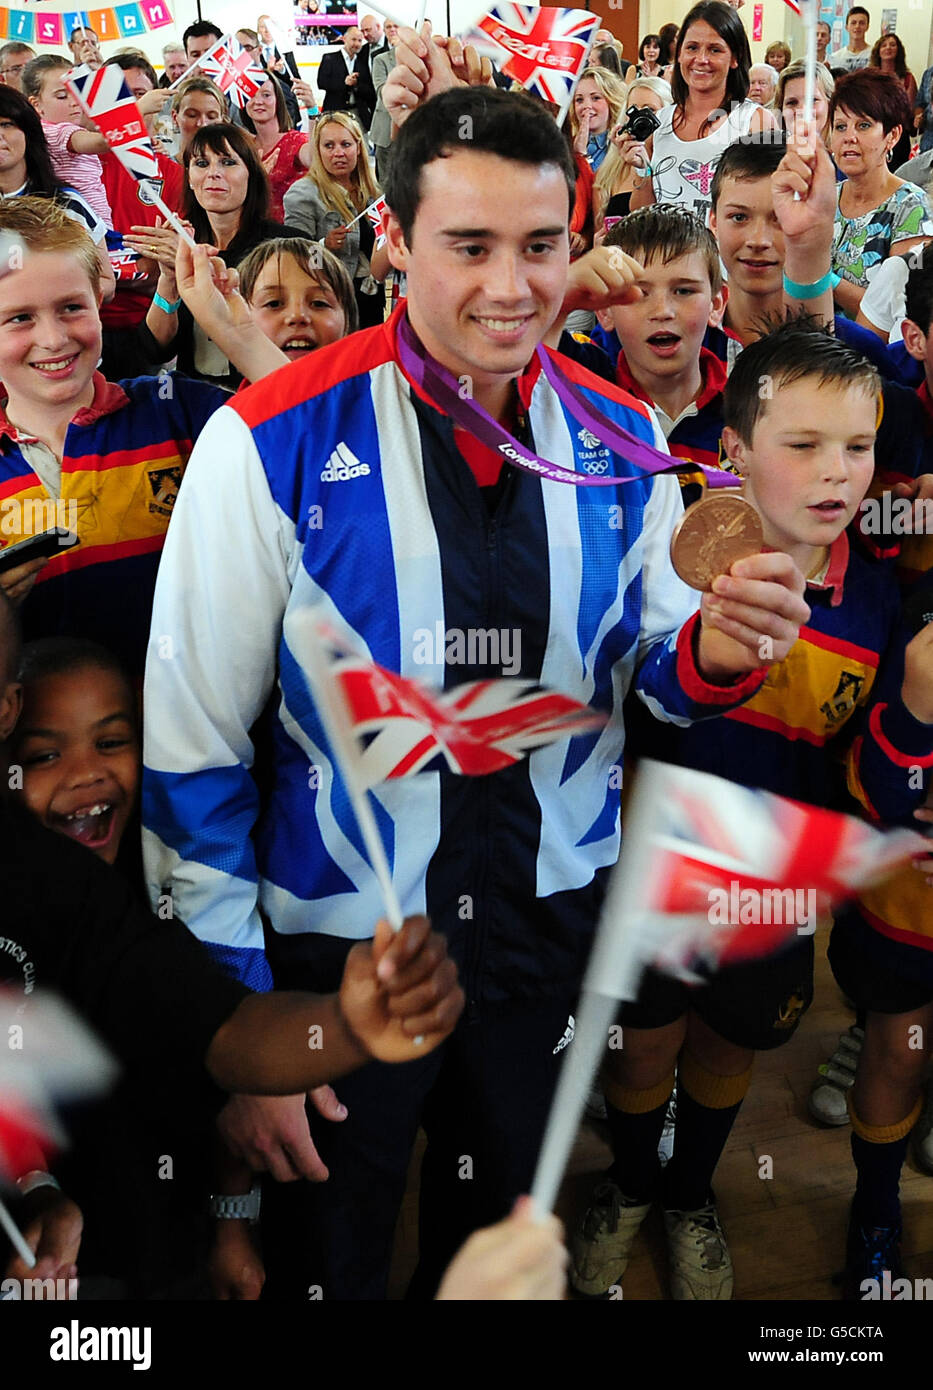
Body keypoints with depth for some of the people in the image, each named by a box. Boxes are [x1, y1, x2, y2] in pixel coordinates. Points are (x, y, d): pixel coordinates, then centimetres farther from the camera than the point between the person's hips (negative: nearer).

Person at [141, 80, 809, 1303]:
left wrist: (715, 649, -20)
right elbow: (191, 750, -14)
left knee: (504, 1235, 26)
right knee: (328, 1258, 20)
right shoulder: (274, 443, -17)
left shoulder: (621, 435, -5)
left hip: (554, 918, 4)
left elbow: (650, 668, 5)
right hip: (337, 936, -3)